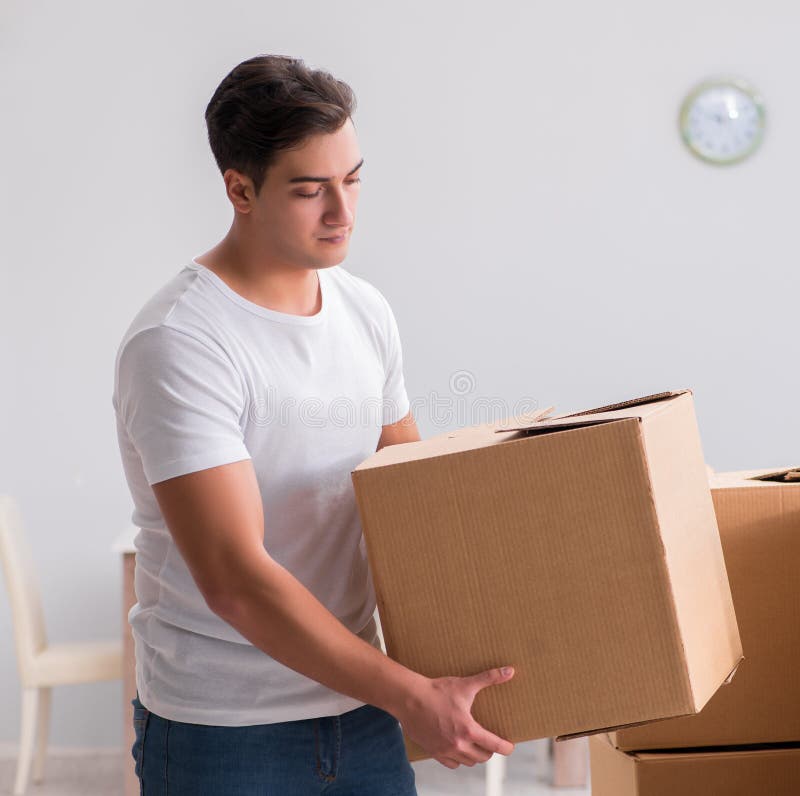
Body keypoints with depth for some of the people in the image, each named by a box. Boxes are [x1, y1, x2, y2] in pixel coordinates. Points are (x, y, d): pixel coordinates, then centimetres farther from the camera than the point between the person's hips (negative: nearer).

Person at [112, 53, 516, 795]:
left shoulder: (365, 310, 5)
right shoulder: (177, 343, -18)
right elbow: (234, 579, -23)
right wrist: (408, 695, -22)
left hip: (357, 708, 6)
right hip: (224, 734, -6)